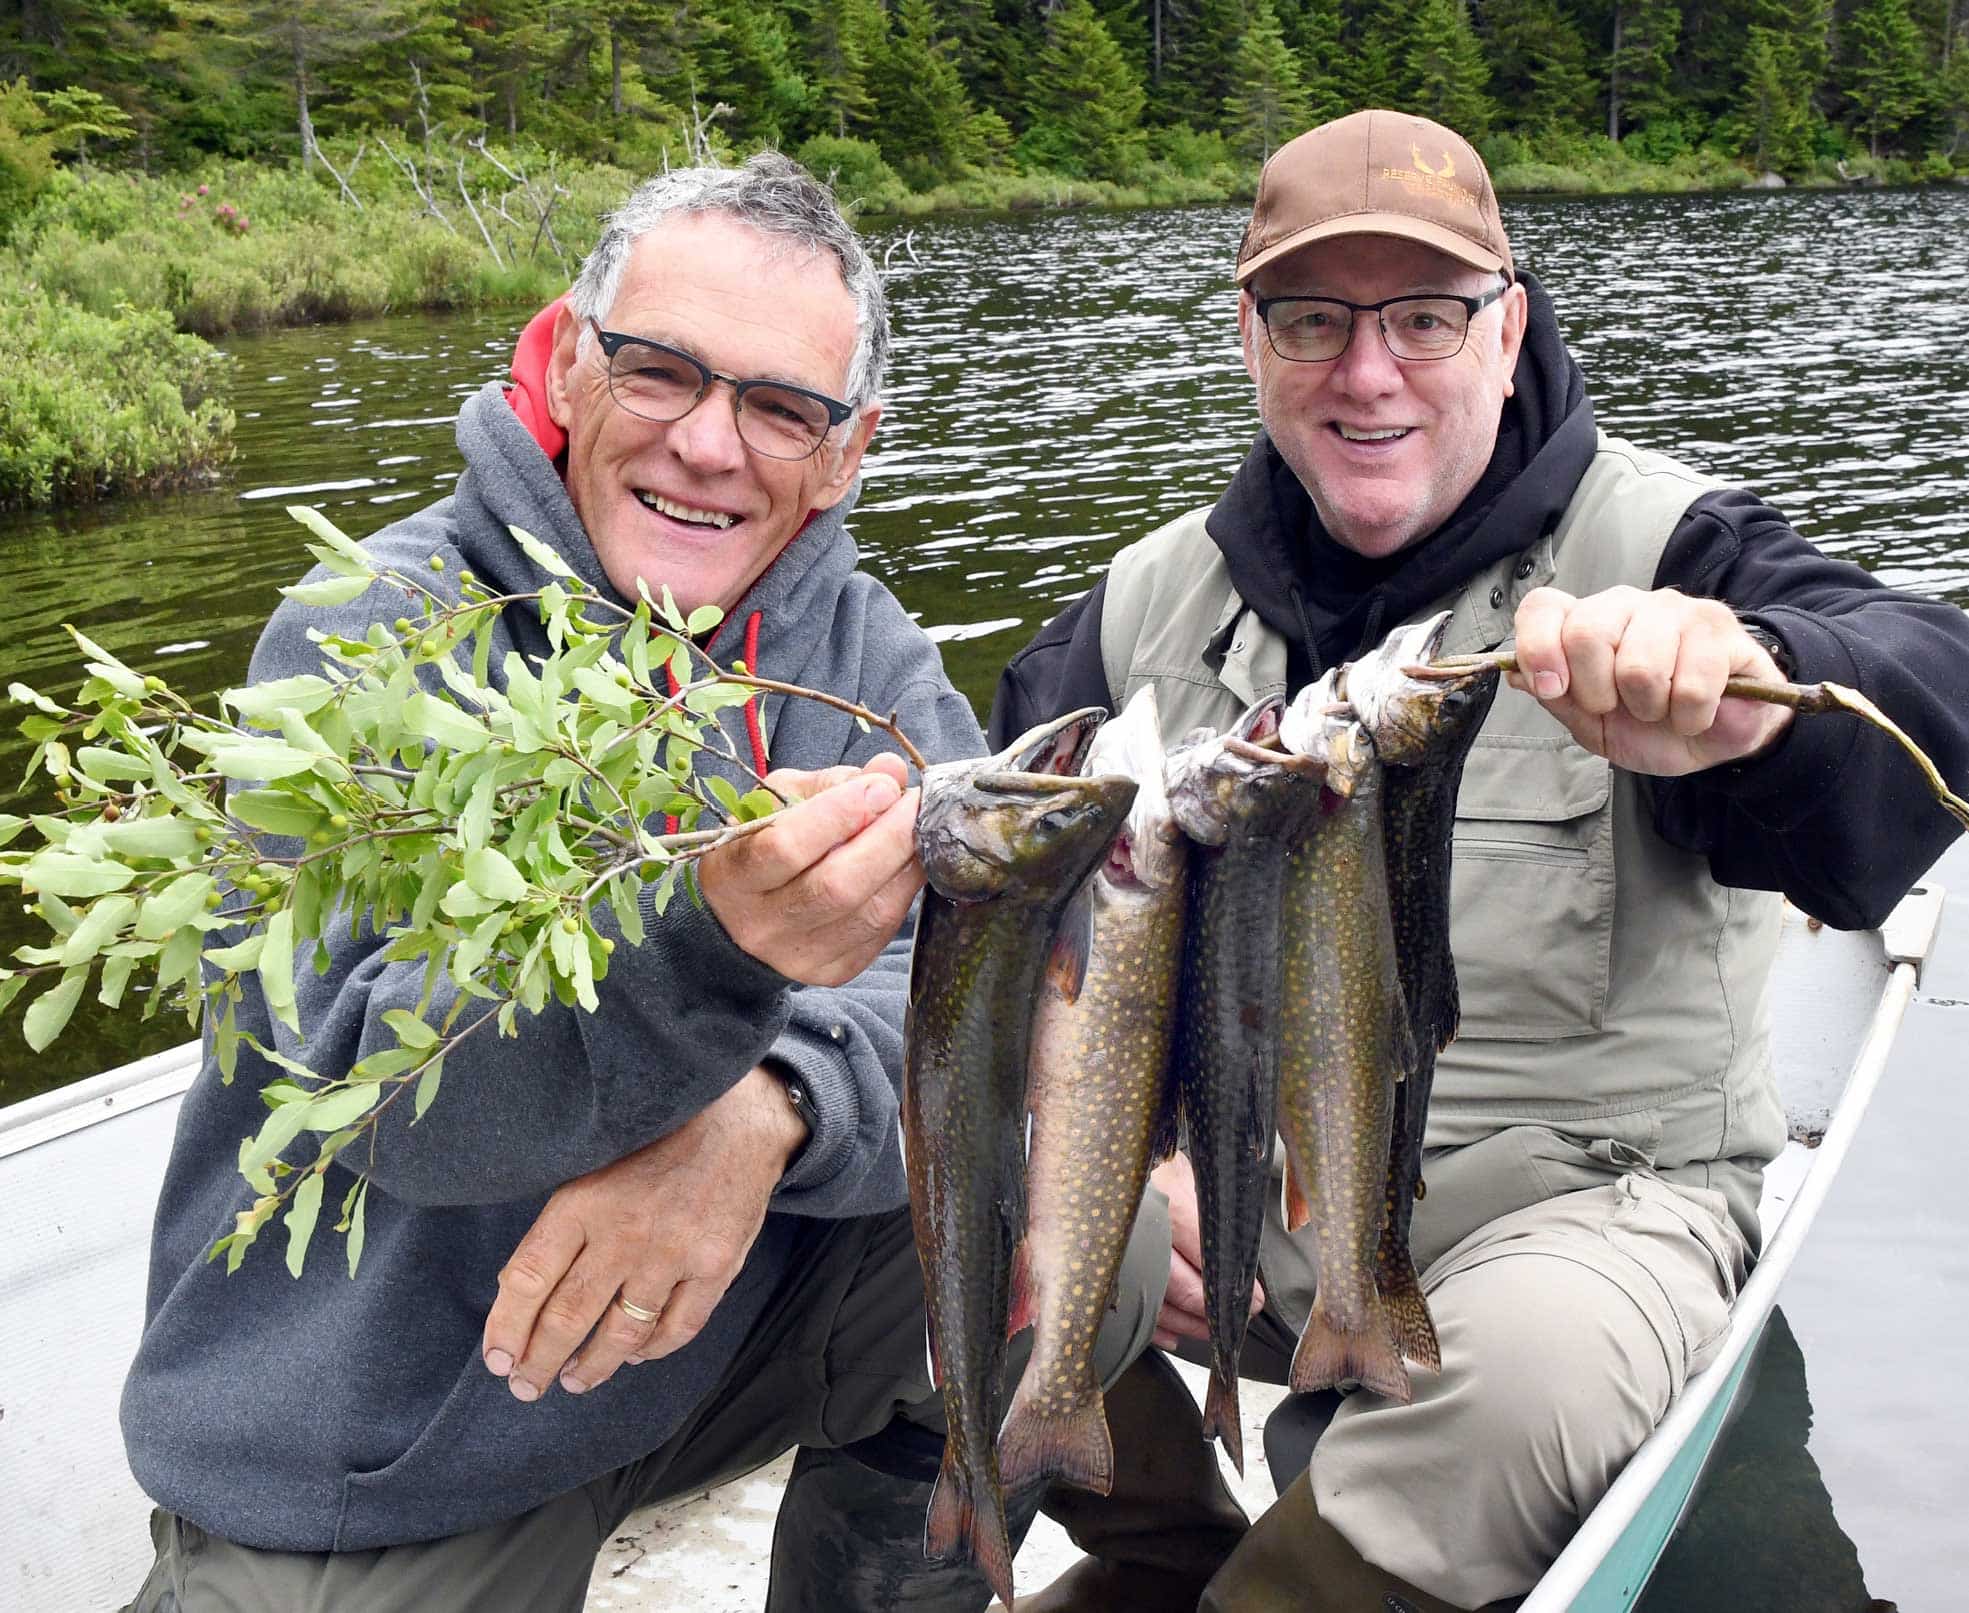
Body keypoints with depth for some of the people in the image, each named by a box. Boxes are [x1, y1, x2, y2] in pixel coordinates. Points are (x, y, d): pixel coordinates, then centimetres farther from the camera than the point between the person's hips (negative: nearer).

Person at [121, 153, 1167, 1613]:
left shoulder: (859, 647, -3)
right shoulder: (371, 637, -16)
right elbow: (382, 1085, -28)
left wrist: (761, 1116, -36)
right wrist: (709, 949, -48)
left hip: (706, 1336, 3)